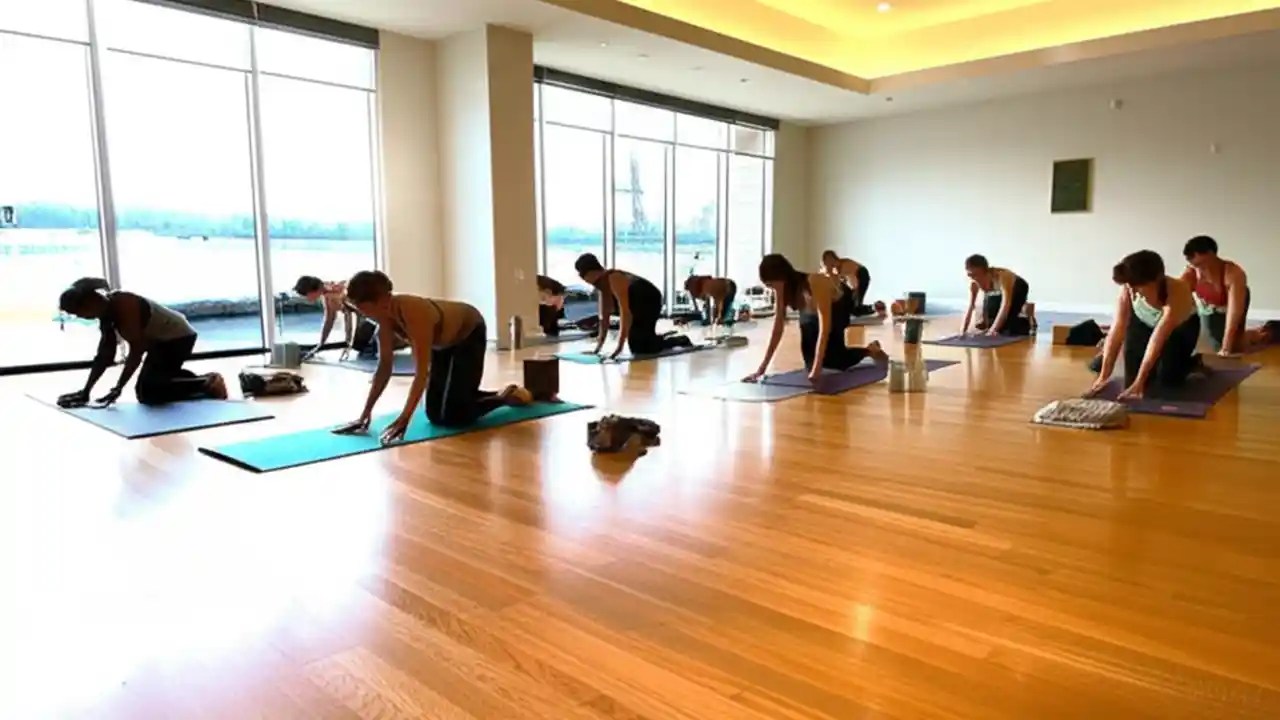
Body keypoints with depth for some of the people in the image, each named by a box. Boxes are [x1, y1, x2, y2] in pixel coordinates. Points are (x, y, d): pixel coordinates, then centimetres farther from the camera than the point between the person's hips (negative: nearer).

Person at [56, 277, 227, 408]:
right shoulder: (107, 312, 6)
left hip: (178, 338, -10)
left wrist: (117, 389, -27)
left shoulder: (124, 305, -23)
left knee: (149, 392, -17)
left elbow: (136, 351, -26)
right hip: (163, 341, 10)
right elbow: (104, 356, 8)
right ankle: (204, 383, 16)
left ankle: (207, 385, -8)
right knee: (146, 390, 13)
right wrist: (86, 391, 4)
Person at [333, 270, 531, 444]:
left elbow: (421, 371, -43)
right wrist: (365, 413, -14)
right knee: (435, 414, 9)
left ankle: (508, 396, 7)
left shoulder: (415, 314, -40)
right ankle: (498, 395, 26)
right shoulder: (385, 316, -17)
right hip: (445, 341, 8)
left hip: (469, 333, -8)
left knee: (453, 416, -15)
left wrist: (404, 418, -49)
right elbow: (384, 366, -11)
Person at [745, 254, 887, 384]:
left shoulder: (816, 284, -41)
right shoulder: (782, 290, -23)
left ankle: (870, 350, 13)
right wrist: (762, 367, -24)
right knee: (811, 364, -3)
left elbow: (824, 328, -44)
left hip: (838, 308, -5)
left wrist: (817, 367, -50)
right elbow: (777, 329, -19)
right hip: (812, 313, 5)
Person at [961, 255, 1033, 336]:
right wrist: (963, 330, -34)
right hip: (997, 292, 5)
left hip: (1017, 289, -5)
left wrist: (993, 329, -57)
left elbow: (1006, 304, -50)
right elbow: (970, 307, -24)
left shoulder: (1002, 276, -45)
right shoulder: (974, 283, -28)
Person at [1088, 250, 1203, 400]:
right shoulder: (1128, 290, -33)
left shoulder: (1176, 291, -41)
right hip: (1143, 323, 2)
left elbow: (1158, 339, -44)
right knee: (1132, 379, -11)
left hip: (1181, 326, -2)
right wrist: (1103, 376, -38)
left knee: (1168, 380, -17)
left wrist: (1139, 382, -46)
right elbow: (1117, 331, -34)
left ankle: (1193, 362, 16)